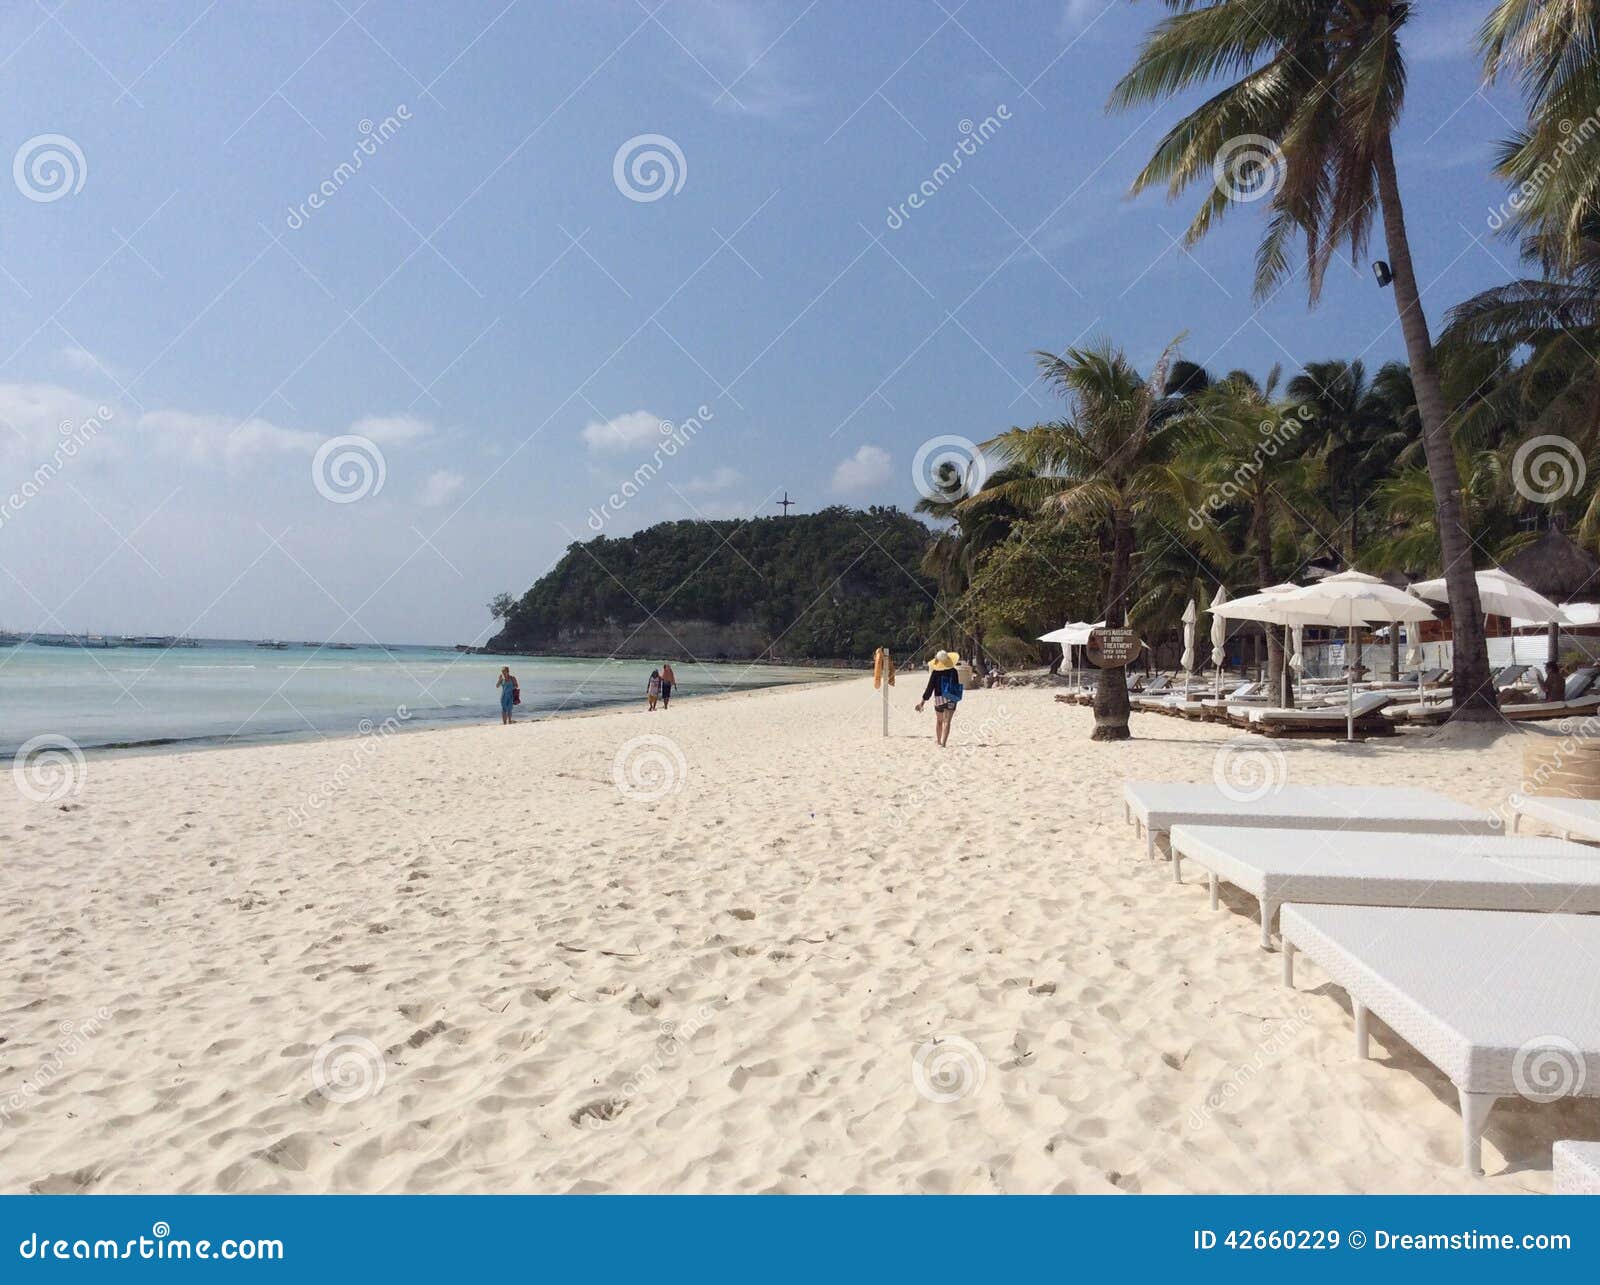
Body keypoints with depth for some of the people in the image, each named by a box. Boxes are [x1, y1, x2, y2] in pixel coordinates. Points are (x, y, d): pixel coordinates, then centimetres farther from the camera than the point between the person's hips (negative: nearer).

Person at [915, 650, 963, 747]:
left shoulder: (935, 672, -8)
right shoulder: (953, 671, -4)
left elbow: (930, 688, -8)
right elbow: (957, 685, 5)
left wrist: (923, 701, -3)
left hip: (938, 698, 0)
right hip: (950, 699, 0)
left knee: (939, 721, 19)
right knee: (946, 721, -5)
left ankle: (938, 741, 28)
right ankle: (943, 742, -16)